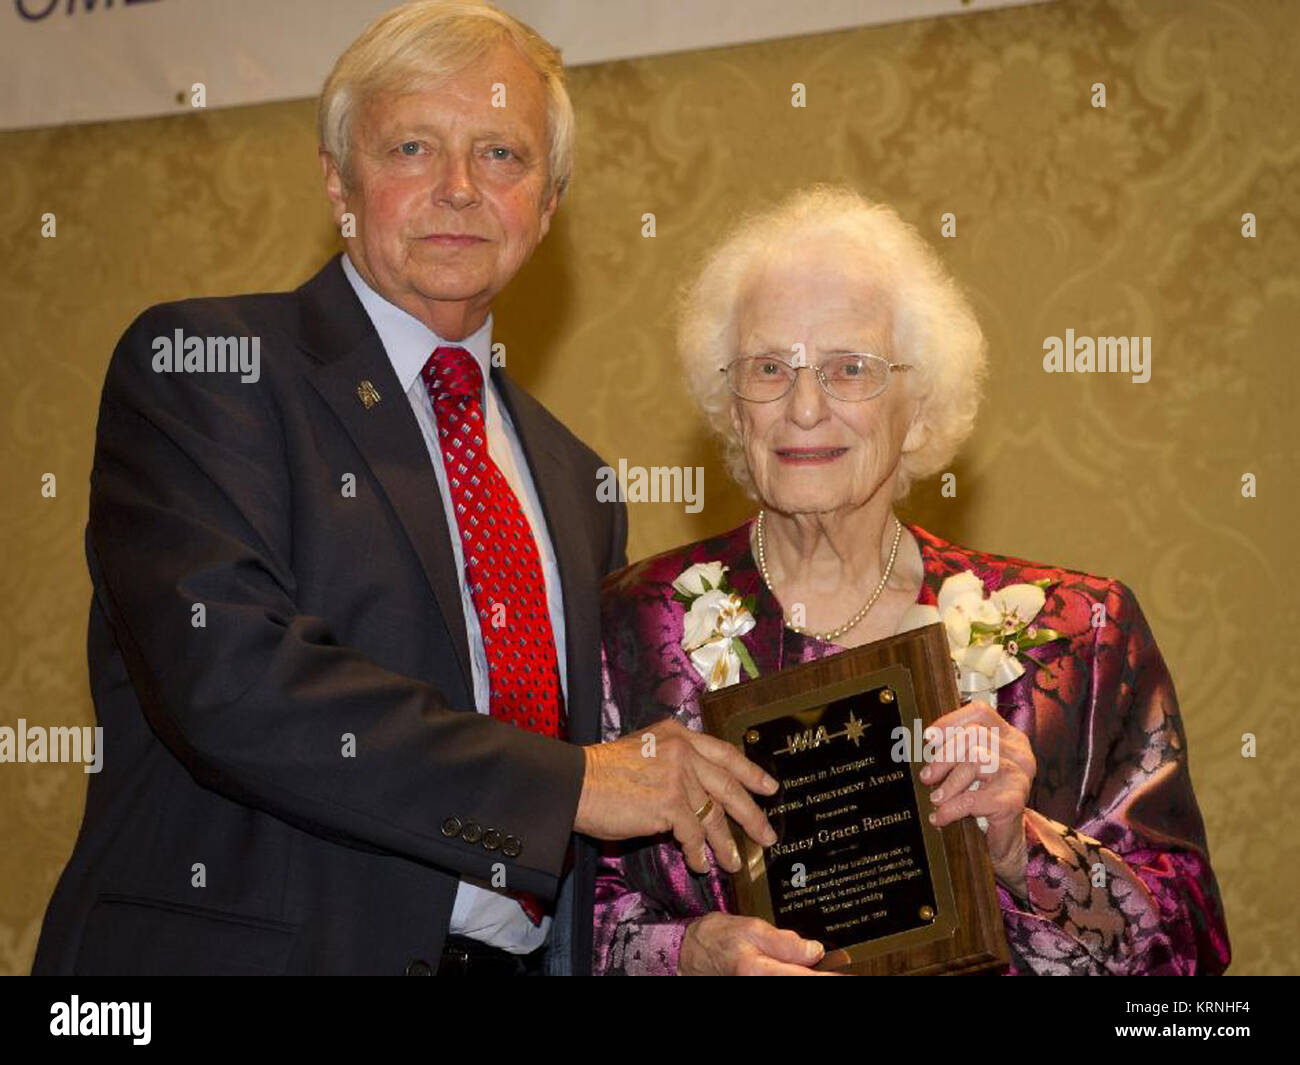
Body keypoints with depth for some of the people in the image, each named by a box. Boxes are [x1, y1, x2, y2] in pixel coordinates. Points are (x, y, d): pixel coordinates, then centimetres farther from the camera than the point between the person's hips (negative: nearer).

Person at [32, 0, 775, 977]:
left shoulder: (568, 476, 14)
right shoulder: (197, 363, -6)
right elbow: (229, 679, -20)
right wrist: (569, 782, -17)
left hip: (516, 952, 6)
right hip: (257, 946, -5)